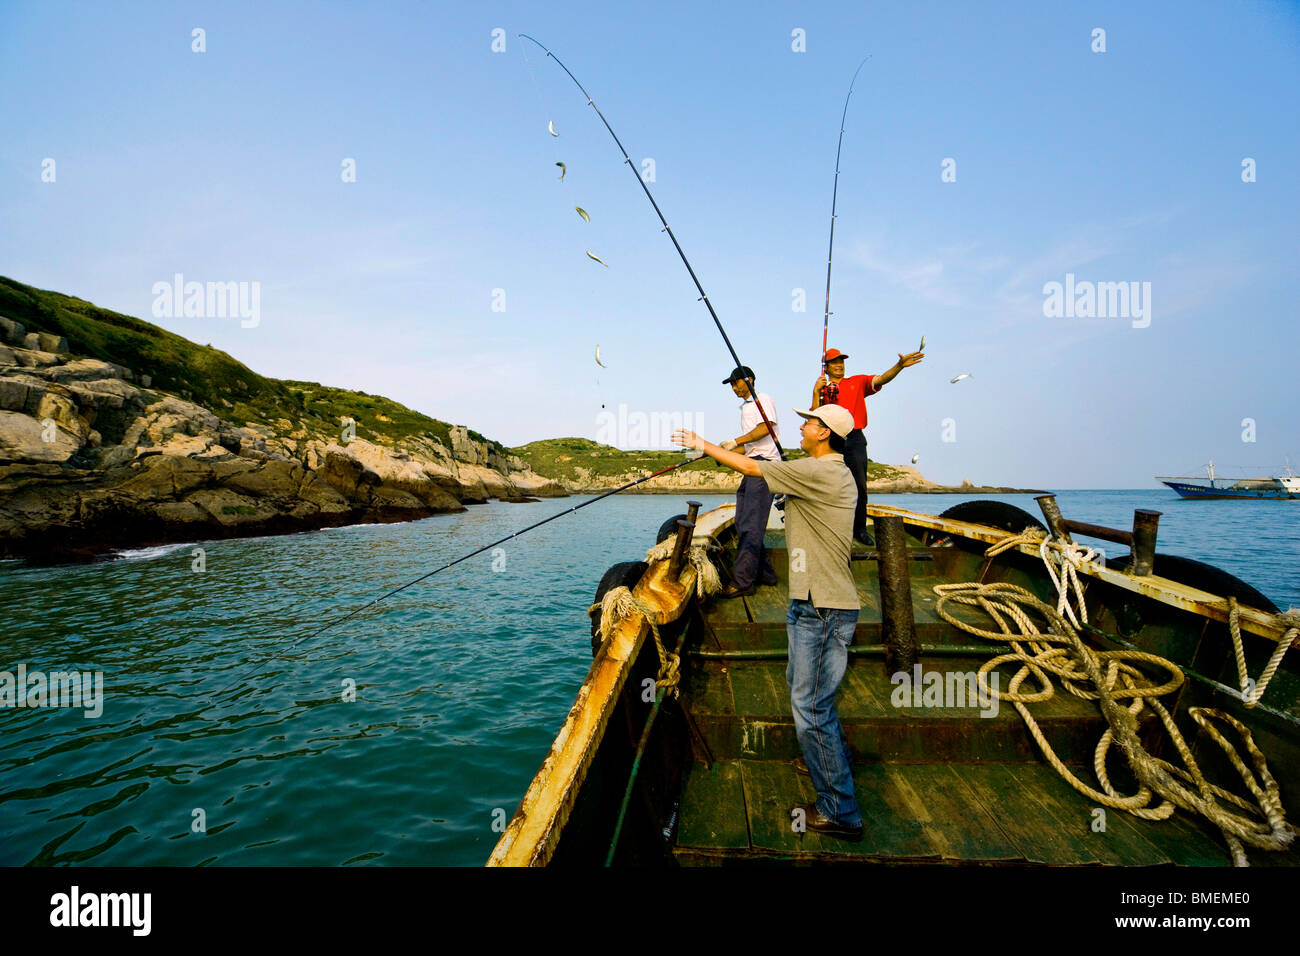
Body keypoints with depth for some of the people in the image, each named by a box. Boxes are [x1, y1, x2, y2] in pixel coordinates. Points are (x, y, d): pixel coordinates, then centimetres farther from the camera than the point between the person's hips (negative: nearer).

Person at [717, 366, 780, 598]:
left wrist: (736, 442, -13)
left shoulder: (763, 399, 1)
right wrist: (725, 452, 11)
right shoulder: (746, 408, 26)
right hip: (752, 466, 10)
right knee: (743, 523, 7)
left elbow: (765, 428, -14)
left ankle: (742, 582, -16)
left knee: (751, 525, -14)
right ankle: (764, 573, 15)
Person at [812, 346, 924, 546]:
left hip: (855, 439, 0)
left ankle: (860, 528, 3)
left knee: (859, 485, -4)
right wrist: (816, 392, -6)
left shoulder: (858, 382, 15)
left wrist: (900, 365, -17)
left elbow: (881, 379, -1)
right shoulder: (821, 390, 14)